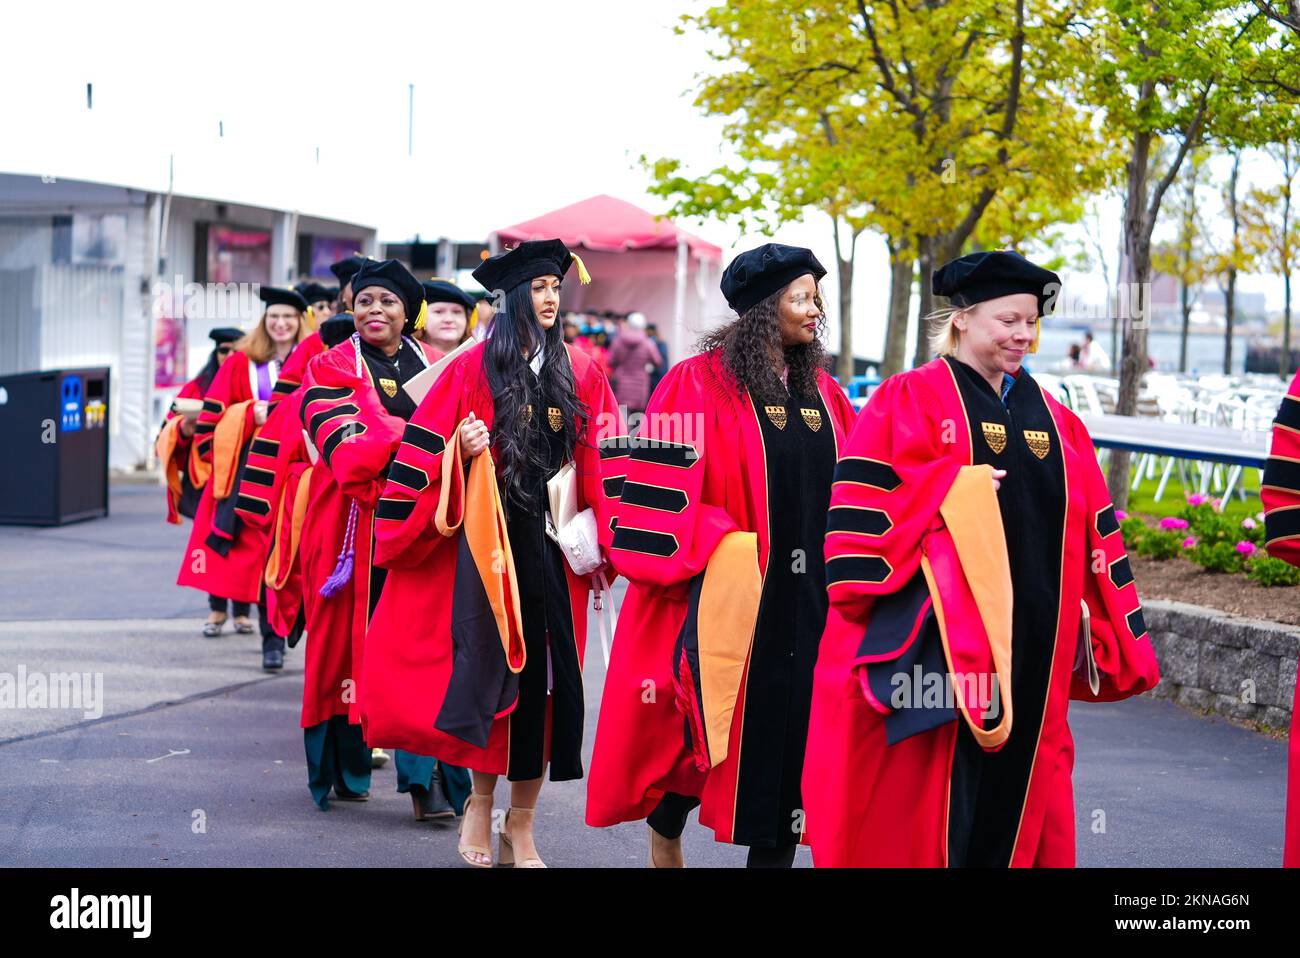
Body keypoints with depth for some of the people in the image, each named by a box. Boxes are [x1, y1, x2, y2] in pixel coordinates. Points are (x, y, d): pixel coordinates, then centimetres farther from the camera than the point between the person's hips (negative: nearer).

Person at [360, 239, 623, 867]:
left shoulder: (580, 376, 10)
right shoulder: (474, 368, 1)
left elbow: (602, 458, 13)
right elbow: (426, 448, 1)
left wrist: (594, 525, 6)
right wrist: (462, 450, -18)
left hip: (552, 541, 3)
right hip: (487, 536, -3)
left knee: (544, 673, 0)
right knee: (485, 662, -7)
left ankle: (521, 827, 9)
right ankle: (480, 804, 12)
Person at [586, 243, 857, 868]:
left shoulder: (825, 395, 12)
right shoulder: (701, 385, -7)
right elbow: (663, 490, -10)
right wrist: (713, 553, -16)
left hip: (808, 600, 5)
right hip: (725, 599, -5)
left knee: (792, 728, 4)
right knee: (714, 724, 2)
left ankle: (775, 851, 11)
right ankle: (664, 830, 28)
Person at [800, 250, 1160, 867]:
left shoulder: (1053, 422, 14)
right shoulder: (909, 401, -2)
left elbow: (1093, 536, 14)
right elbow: (861, 513, -9)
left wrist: (1116, 638, 11)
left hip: (1030, 656, 5)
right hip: (936, 647, -5)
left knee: (1012, 802, 9)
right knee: (923, 804, -3)